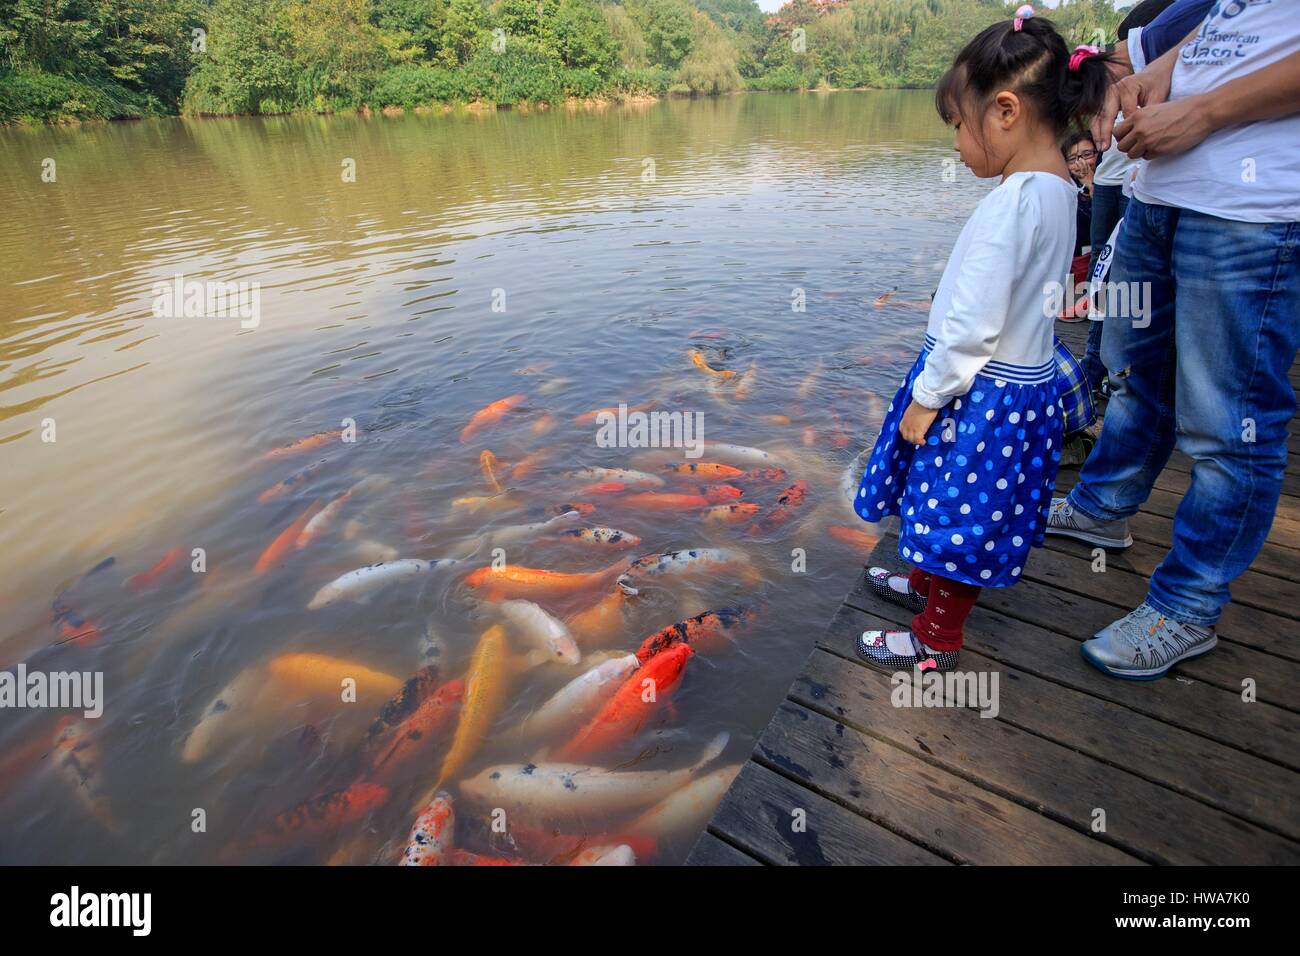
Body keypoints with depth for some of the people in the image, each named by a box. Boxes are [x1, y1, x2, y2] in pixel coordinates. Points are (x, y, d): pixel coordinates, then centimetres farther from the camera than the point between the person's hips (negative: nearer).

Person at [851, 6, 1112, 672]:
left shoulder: (1013, 200, -23)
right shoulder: (1059, 191, 7)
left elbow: (974, 324, -25)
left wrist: (927, 397, -15)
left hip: (984, 391, -9)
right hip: (1024, 379, 9)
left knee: (958, 514, 5)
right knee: (948, 506, 24)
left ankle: (935, 641, 23)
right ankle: (926, 582, 46)